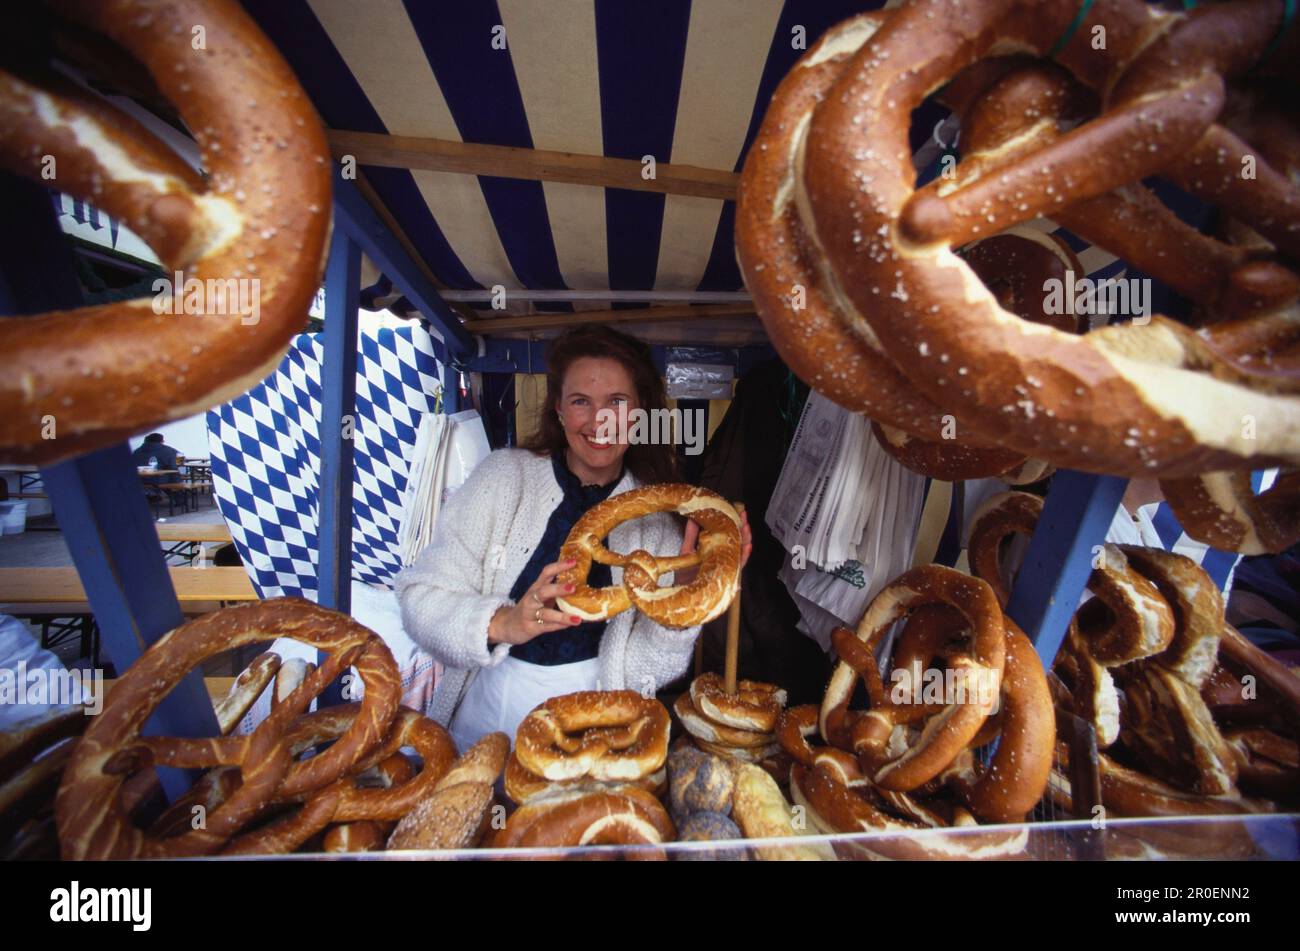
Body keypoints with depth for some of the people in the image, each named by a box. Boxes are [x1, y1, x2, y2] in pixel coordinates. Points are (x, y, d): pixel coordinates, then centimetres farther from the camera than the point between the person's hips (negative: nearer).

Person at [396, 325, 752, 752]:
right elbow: (420, 596, -8)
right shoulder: (504, 475, -5)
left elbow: (641, 671, -5)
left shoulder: (656, 519, -2)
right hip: (487, 718, -2)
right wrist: (503, 624, -25)